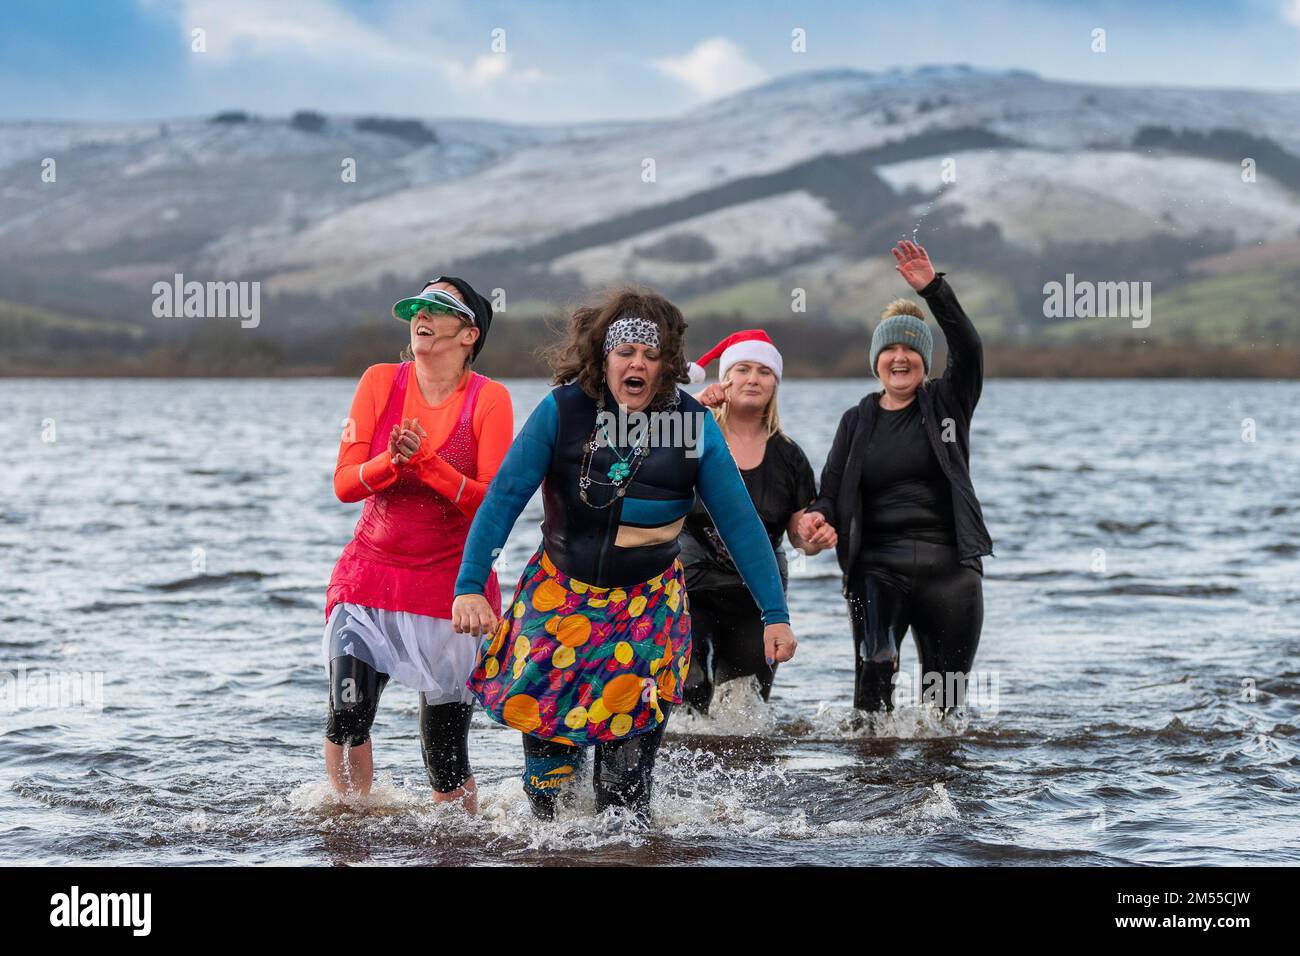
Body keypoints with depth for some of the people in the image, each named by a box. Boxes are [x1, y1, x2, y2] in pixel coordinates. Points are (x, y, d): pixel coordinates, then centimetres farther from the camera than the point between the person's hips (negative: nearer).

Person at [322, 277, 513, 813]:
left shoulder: (488, 399, -6)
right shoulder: (381, 382, 2)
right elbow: (345, 484, -3)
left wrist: (428, 462, -24)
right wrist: (392, 461, -23)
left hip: (451, 586, -2)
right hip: (370, 573, 2)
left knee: (444, 753, -3)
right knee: (346, 715, -15)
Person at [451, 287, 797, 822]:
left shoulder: (693, 427, -9)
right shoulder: (562, 411, -11)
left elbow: (739, 523, -5)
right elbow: (503, 500, -10)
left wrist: (776, 615, -7)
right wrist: (469, 587, -18)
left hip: (648, 604, 0)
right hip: (560, 593, 0)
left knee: (629, 734, -7)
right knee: (544, 719, 0)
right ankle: (546, 830, 25)